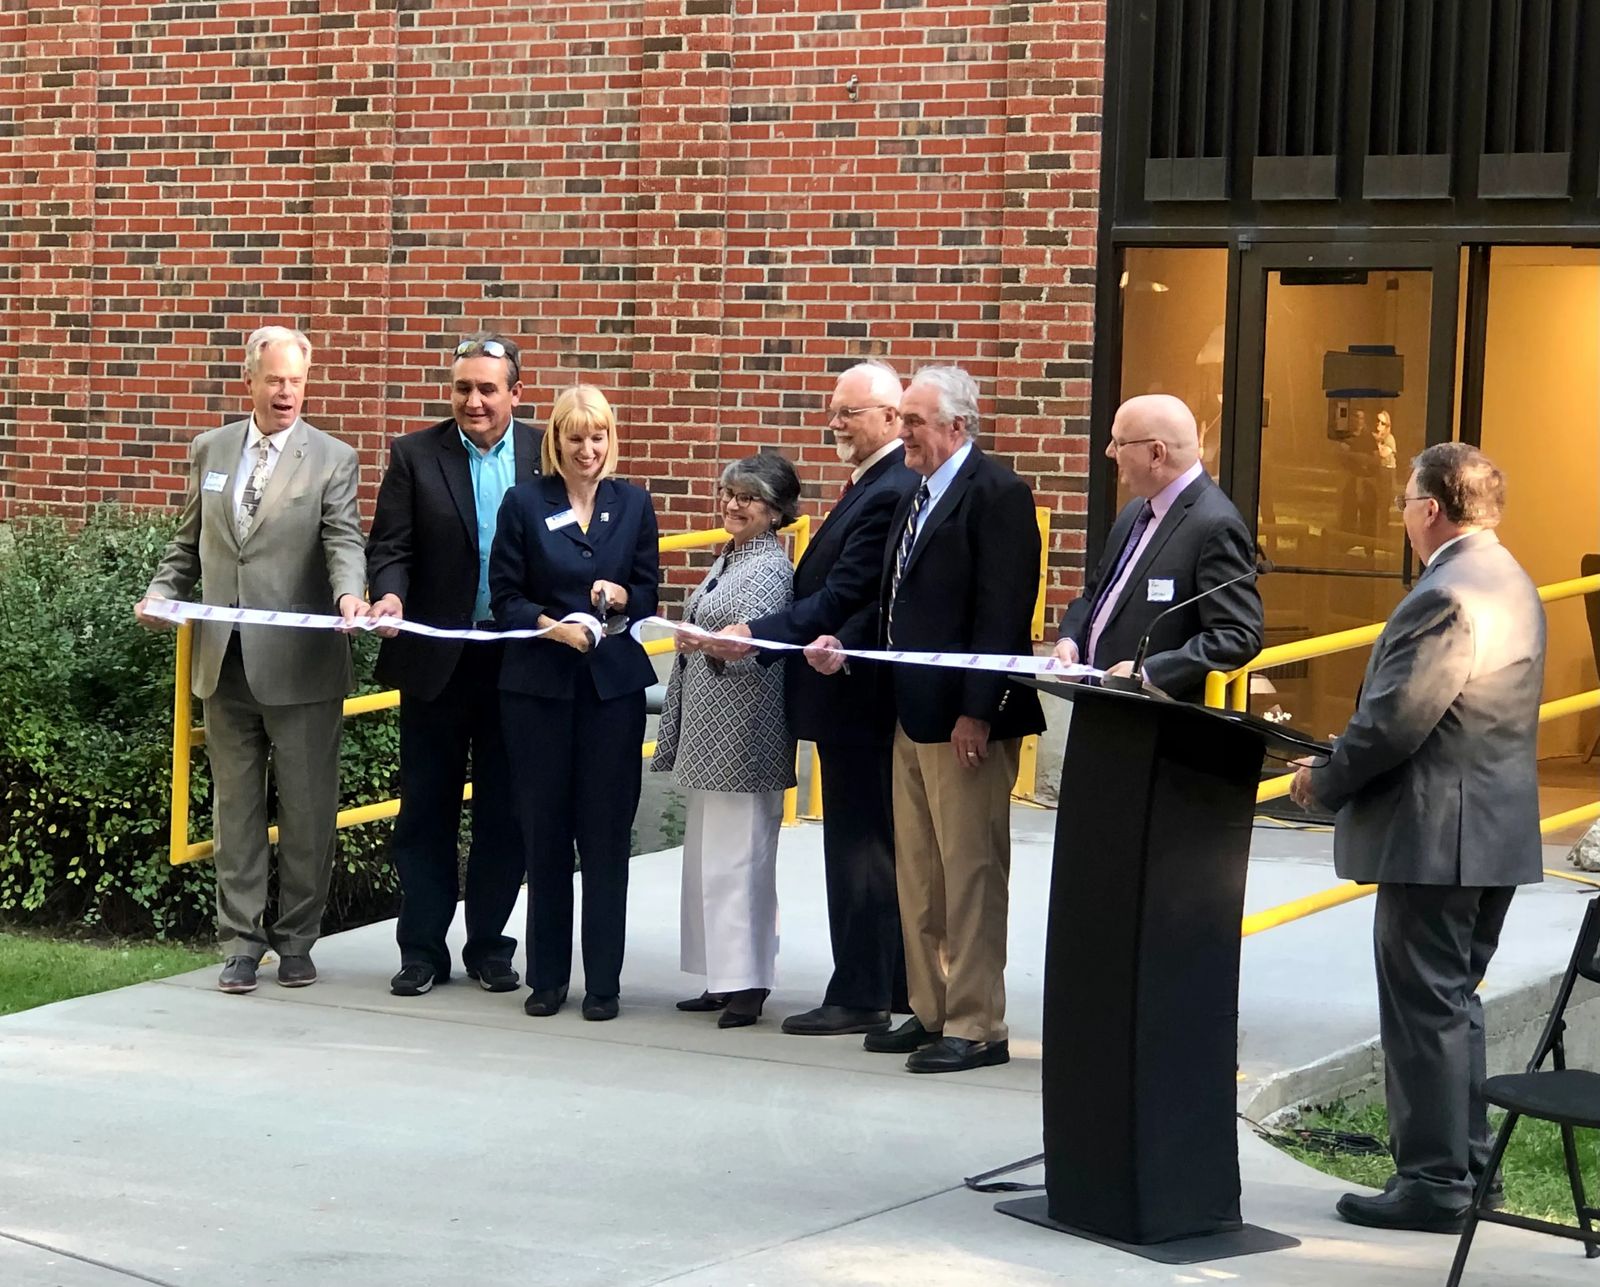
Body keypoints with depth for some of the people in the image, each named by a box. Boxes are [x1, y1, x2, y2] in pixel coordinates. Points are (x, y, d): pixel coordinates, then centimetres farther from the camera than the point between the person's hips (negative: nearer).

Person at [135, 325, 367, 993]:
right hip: (225, 660, 3)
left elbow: (343, 539, -13)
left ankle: (296, 938, 17)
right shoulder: (210, 450, 10)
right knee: (235, 807, 9)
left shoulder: (332, 458, -1)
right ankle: (241, 940, 16)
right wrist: (160, 592, -1)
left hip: (300, 662, -3)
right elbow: (189, 542, 17)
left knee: (306, 811, 4)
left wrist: (349, 593, -34)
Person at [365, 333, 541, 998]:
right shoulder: (415, 455, 0)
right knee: (426, 811, 6)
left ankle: (489, 947, 20)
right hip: (436, 658, 0)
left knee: (505, 813, 8)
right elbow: (390, 548, -3)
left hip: (519, 661, 1)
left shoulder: (548, 456, 2)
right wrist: (389, 596, -23)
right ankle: (422, 950, 14)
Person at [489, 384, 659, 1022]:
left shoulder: (633, 503, 8)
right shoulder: (524, 503, 2)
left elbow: (649, 596, 10)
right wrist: (551, 625, -17)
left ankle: (603, 980, 7)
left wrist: (621, 597, -11)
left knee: (607, 835, 0)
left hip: (613, 682, 1)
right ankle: (547, 976, 14)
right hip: (538, 683, -1)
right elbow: (504, 599, 1)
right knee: (544, 833, 4)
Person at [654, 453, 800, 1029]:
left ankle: (746, 984, -6)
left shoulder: (770, 568, -11)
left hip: (742, 738, -10)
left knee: (735, 855, -9)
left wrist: (710, 646, -41)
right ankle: (723, 980, 16)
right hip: (708, 734, 10)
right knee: (705, 855, 11)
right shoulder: (727, 560, 18)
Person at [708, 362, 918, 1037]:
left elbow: (842, 599, -22)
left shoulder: (889, 494, -19)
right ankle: (890, 983, 23)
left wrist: (758, 636, -21)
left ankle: (859, 995, 3)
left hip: (856, 697, -11)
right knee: (877, 844, 15)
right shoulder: (875, 485, 13)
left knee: (857, 847, -3)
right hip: (856, 695, 11)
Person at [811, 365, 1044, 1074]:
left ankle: (977, 1026, 4)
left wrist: (977, 711, -21)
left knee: (971, 871, -3)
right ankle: (931, 1010, 24)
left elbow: (1003, 614, -18)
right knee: (917, 874, 14)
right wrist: (846, 644, 2)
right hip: (911, 715, 10)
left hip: (964, 719, -10)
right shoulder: (916, 497, 16)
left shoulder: (996, 494, -12)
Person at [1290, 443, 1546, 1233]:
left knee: (1426, 1006, -3)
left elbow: (1397, 719, -23)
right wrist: (1341, 771, 14)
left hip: (1437, 835, -10)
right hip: (1492, 830, 10)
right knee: (1452, 1000, 18)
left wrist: (1325, 781, -7)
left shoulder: (1446, 597, -20)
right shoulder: (1507, 583, 13)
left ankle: (1434, 1182, 2)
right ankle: (1463, 1163, 24)